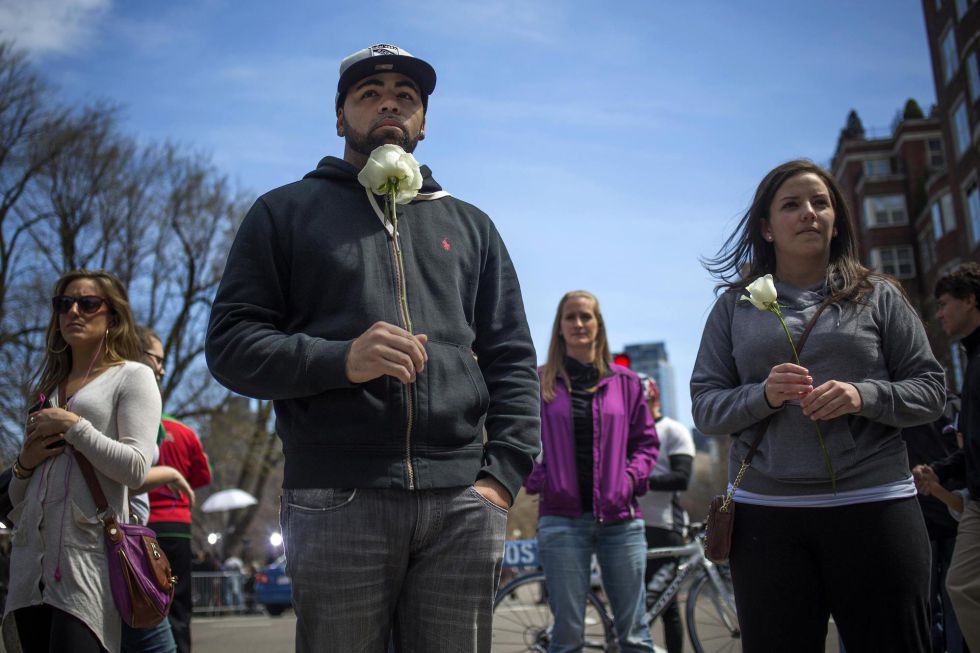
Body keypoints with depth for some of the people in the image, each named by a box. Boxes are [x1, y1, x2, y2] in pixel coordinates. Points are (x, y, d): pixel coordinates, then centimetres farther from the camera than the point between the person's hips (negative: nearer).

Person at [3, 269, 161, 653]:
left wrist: (72, 426, -8)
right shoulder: (47, 389, 23)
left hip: (89, 553, -6)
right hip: (31, 556, 6)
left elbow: (135, 470, -9)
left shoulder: (132, 376, 5)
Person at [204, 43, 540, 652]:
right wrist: (340, 360, -13)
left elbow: (512, 360, 15)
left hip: (462, 507, 2)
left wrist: (503, 475, 0)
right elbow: (229, 343, 5)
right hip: (336, 507, -2)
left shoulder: (469, 225, 20)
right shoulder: (286, 212, 14)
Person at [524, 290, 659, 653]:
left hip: (620, 517, 2)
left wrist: (631, 478, -1)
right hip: (562, 518, -1)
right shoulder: (540, 381, 7)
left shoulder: (624, 381, 11)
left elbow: (646, 440, 14)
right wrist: (538, 481, -6)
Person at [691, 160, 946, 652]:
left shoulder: (878, 296, 9)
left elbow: (930, 389, 6)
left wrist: (863, 397, -13)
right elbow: (705, 407, 6)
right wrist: (763, 396, -14)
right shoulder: (736, 305, 9)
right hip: (765, 515, 1)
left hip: (873, 507, 0)